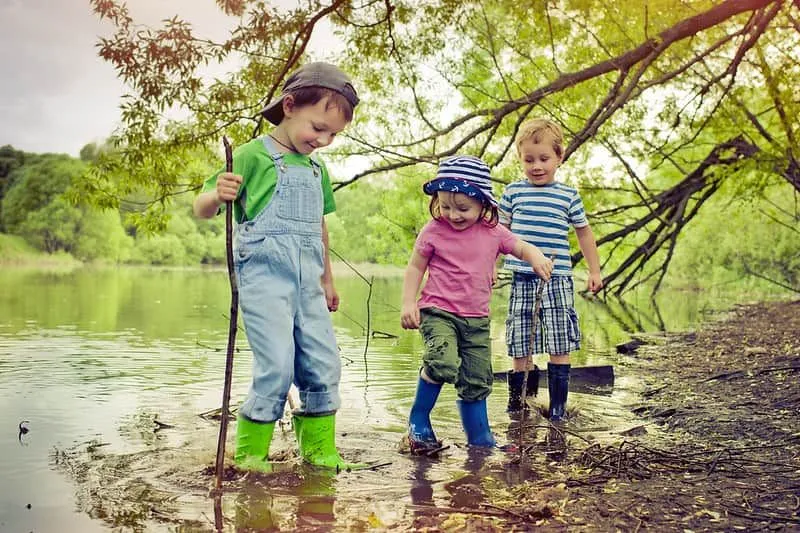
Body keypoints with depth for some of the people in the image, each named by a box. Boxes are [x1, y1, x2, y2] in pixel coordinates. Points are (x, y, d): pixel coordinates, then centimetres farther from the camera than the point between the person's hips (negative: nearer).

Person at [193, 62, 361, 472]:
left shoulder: (317, 169, 16)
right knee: (277, 367, -12)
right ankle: (248, 453, 6)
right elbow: (202, 208, -7)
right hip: (264, 273, -7)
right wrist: (217, 195, -31)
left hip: (306, 281, 7)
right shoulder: (253, 156, -5)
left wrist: (327, 279, 28)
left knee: (323, 365, 6)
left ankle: (319, 451, 20)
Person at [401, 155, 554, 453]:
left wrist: (537, 258, -8)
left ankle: (480, 438, 27)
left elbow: (520, 247, 16)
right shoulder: (434, 231, -5)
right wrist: (408, 303, -8)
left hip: (477, 319, 4)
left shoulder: (493, 233, 3)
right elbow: (415, 267, 3)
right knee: (443, 363, -29)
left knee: (477, 382, 10)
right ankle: (418, 422, -9)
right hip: (438, 311, -4)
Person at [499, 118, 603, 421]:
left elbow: (583, 232, 17)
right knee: (519, 342, 3)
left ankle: (558, 403, 8)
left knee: (560, 341, -2)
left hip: (557, 279, 0)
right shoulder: (513, 192, 5)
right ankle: (517, 397, 18)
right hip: (522, 278, 0)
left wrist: (594, 271, 18)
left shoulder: (569, 196, 6)